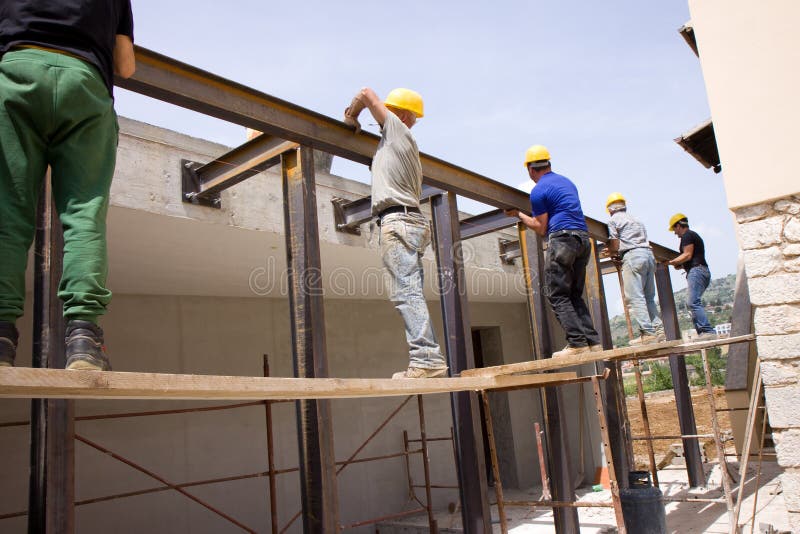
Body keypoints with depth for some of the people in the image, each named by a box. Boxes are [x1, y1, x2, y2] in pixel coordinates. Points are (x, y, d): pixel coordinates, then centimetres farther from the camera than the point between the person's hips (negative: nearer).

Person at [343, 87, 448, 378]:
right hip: (413, 220, 10)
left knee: (405, 292, -15)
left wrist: (351, 116, 24)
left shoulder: (397, 129, 4)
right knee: (411, 293, 6)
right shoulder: (409, 146, 28)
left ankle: (426, 358, -20)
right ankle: (430, 359, 4)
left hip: (397, 219, -9)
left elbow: (366, 93, 8)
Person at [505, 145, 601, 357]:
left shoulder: (538, 190, -3)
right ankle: (592, 340, 5)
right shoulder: (567, 182, 21)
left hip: (562, 238, -8)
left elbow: (541, 228, -1)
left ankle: (577, 342, -12)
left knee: (557, 295, -4)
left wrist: (519, 214, 12)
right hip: (584, 238, 8)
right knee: (575, 295, 12)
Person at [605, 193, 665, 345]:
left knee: (634, 297, -10)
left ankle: (647, 332, -17)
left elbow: (614, 244, -4)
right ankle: (658, 329, 4)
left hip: (633, 255, -8)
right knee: (648, 297, 11)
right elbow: (643, 240, 22)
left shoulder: (613, 220, 4)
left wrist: (614, 256, 17)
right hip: (649, 254, 8)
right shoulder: (637, 220, 27)